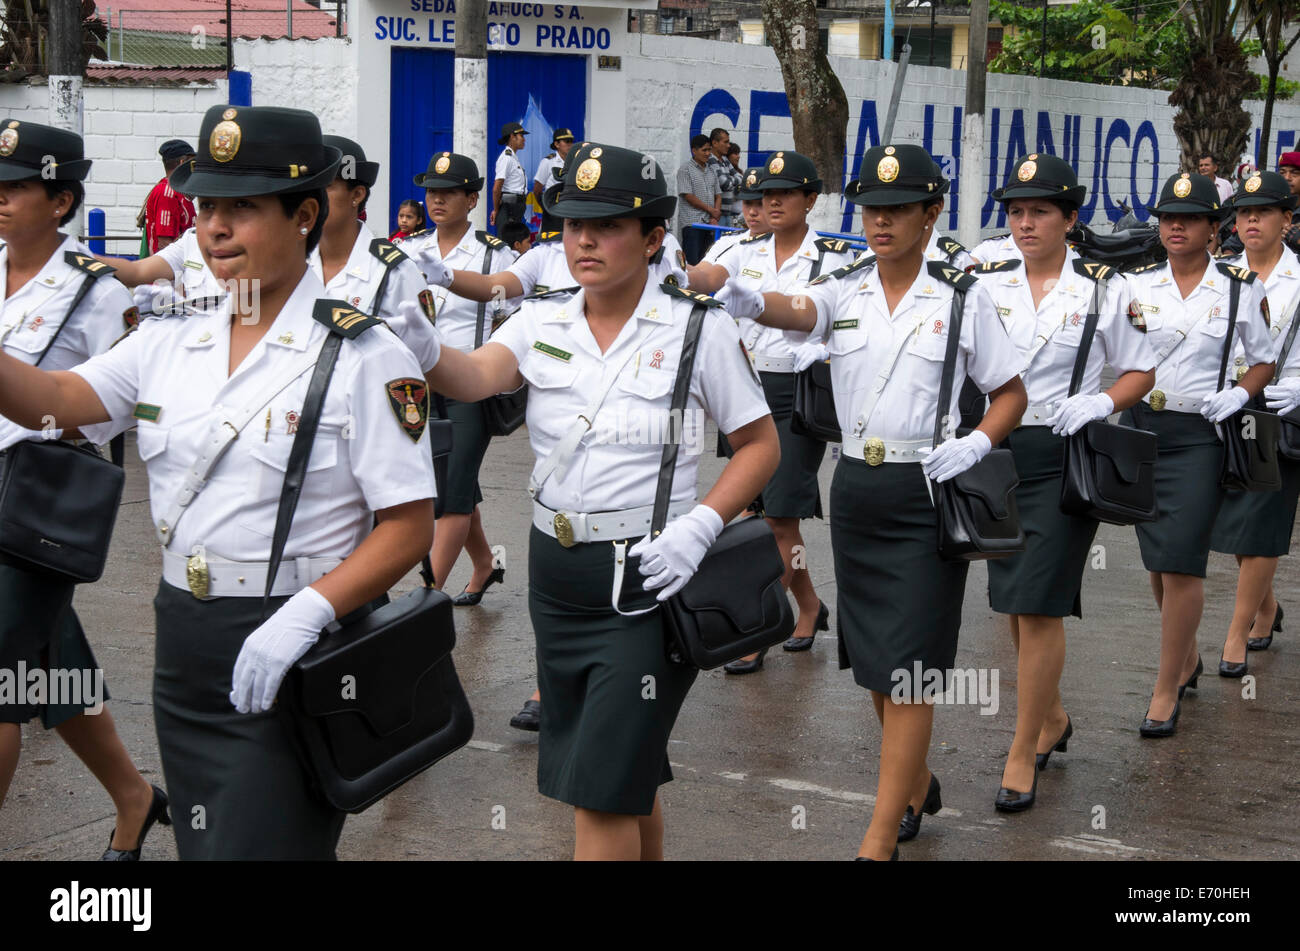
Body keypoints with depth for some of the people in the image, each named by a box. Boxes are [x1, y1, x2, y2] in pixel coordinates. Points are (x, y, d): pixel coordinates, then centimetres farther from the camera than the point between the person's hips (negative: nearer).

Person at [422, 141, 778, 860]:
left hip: (648, 582, -5)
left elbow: (759, 444, 0)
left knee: (603, 788, -6)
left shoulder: (699, 329, -6)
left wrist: (699, 526, -15)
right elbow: (474, 377, -17)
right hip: (555, 576, 5)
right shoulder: (542, 322, 3)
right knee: (626, 778, 19)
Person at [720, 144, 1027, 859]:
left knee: (906, 666, -6)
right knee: (872, 658, 15)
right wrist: (751, 303, -43)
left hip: (927, 495, -4)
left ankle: (878, 843, -2)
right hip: (855, 489, 4)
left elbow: (1011, 392, 5)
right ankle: (914, 786, 38)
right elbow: (799, 311, -21)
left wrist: (975, 444, -14)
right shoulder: (844, 290, 2)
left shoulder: (963, 298, -3)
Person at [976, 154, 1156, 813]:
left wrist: (1099, 402, -14)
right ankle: (1051, 718, 34)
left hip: (1064, 459, -4)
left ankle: (1023, 754, 3)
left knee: (1039, 604, -7)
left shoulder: (1105, 289, 0)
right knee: (1013, 602, 12)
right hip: (996, 454, 4)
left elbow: (1141, 372, 6)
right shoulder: (984, 284, 6)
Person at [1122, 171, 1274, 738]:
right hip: (1141, 427, 3)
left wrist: (1239, 395, -9)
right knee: (1156, 559, 11)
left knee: (1181, 560, -9)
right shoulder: (1136, 285, 5)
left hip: (1199, 435, -3)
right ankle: (1186, 656, 34)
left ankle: (1167, 689, -1)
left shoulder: (1240, 290, 1)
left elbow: (1264, 361, 8)